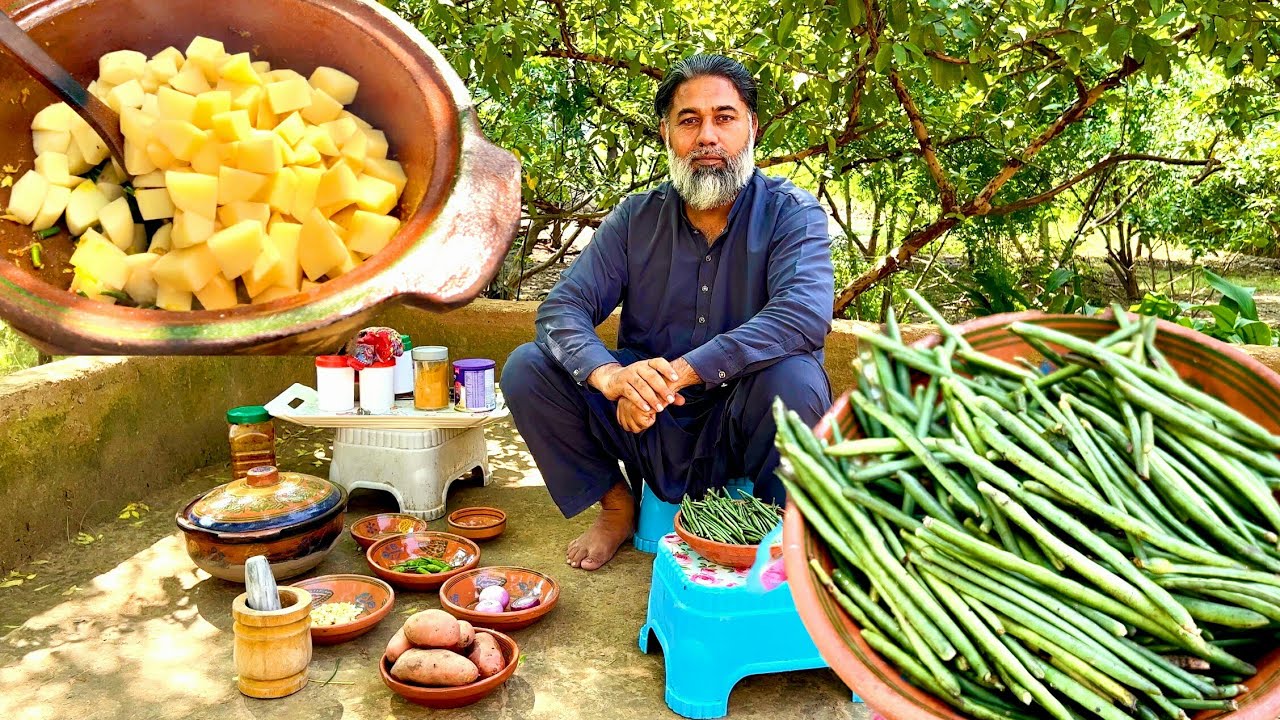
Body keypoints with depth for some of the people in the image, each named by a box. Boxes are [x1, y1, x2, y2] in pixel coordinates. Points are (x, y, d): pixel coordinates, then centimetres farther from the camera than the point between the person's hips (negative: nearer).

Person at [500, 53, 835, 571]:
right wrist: (610, 376, -30)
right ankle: (617, 505, 7)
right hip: (651, 429, 3)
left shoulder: (791, 213, -9)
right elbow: (562, 308, -7)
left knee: (793, 377, -35)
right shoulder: (637, 218, 0)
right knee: (526, 367, -13)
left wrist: (680, 371, -35)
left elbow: (805, 314, -28)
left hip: (740, 432, -2)